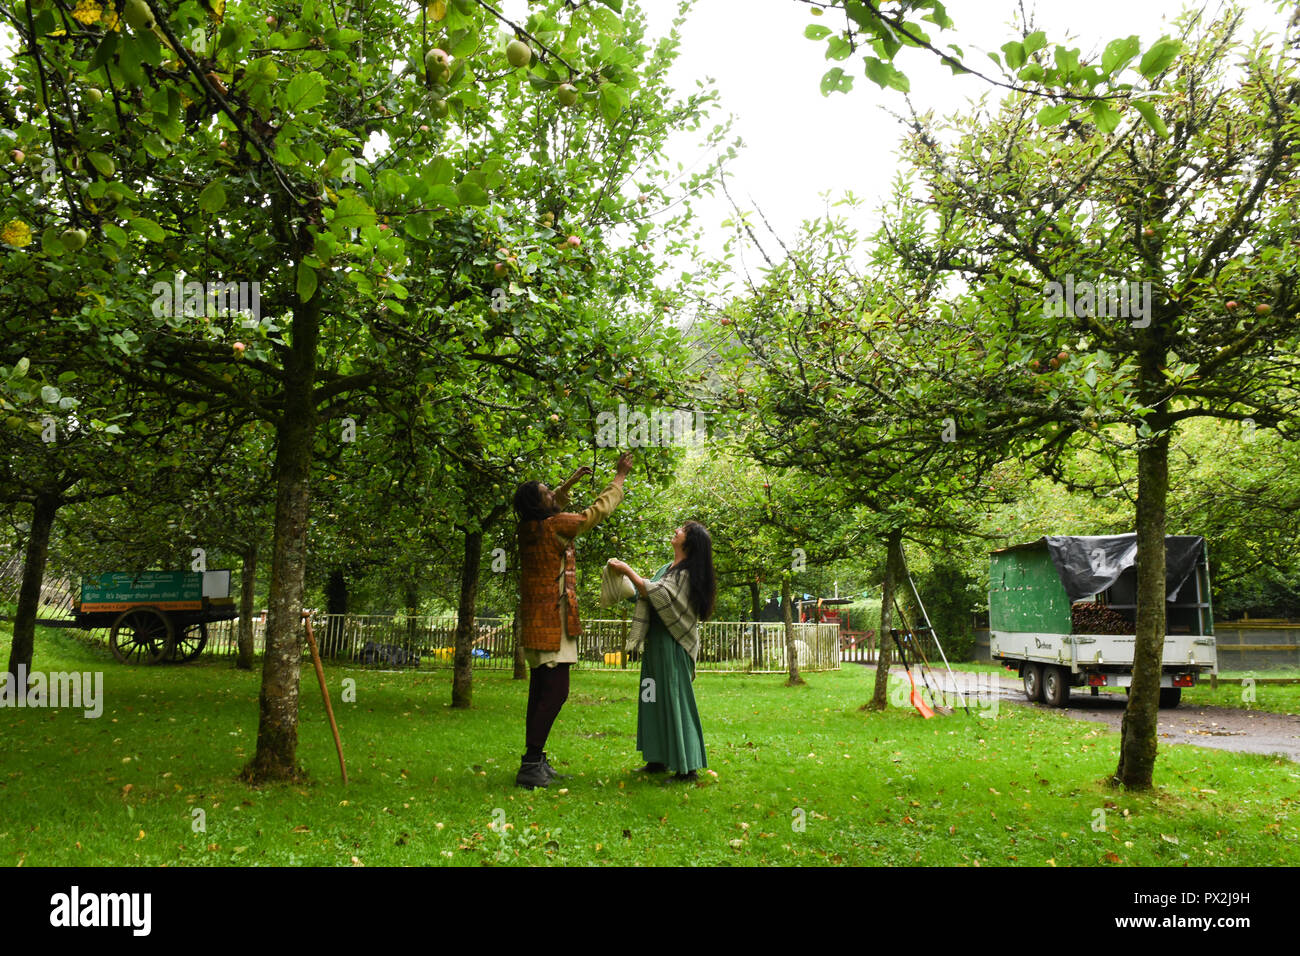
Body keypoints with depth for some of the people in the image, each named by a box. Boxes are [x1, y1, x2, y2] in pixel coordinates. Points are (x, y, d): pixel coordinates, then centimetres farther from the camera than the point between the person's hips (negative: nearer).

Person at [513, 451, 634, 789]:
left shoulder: (529, 527, 8)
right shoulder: (555, 526, -14)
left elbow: (553, 506, 32)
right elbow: (600, 509, -5)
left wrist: (571, 481, 33)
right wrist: (620, 477, 6)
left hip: (535, 622, 9)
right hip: (552, 623, -9)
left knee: (541, 691, 12)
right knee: (555, 691, -9)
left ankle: (534, 760, 16)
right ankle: (531, 764, -11)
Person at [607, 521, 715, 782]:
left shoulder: (687, 572, -15)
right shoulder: (668, 568, 13)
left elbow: (657, 594, -24)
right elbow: (644, 592, 18)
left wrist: (628, 571, -19)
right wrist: (623, 572, 9)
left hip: (672, 646, -9)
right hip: (656, 644, 9)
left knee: (674, 700, -7)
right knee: (657, 700, 13)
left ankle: (687, 767, -1)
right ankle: (660, 759, 22)